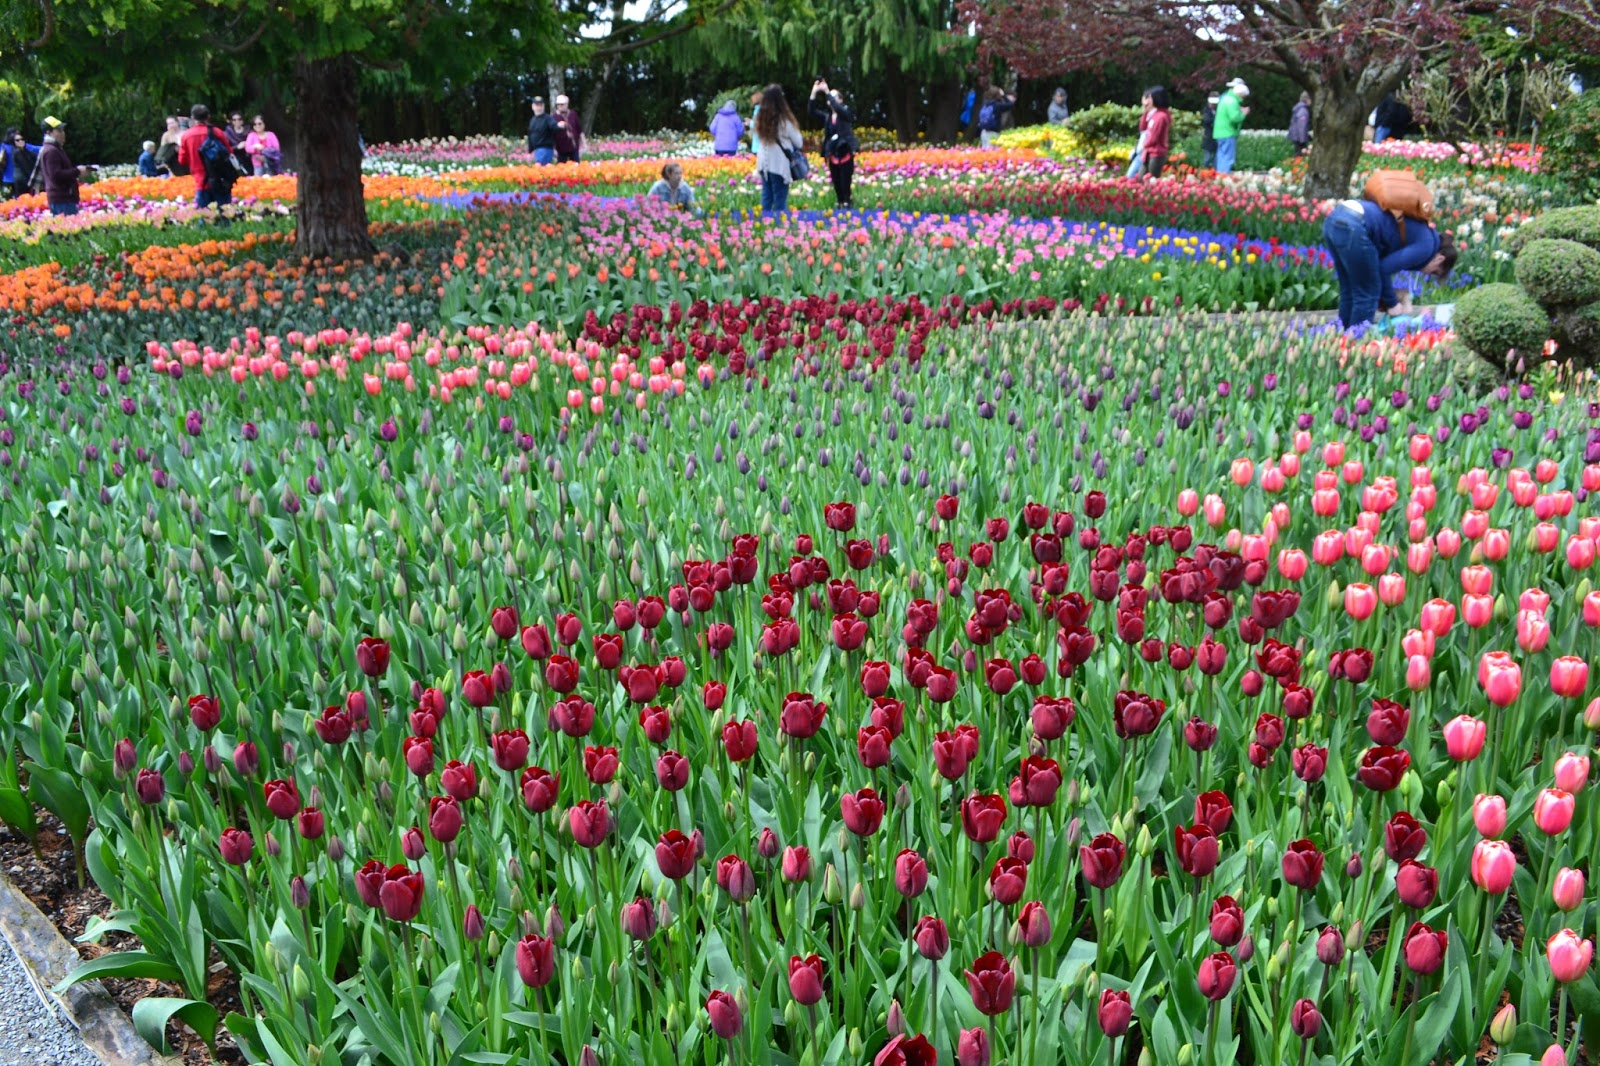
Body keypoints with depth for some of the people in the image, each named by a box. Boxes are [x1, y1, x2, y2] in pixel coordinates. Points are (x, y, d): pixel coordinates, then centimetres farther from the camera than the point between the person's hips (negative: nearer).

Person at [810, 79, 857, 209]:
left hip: (845, 155, -5)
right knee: (837, 186, 9)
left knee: (845, 187, -7)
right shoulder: (827, 116, 8)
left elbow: (837, 108, -24)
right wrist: (814, 92, -13)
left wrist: (827, 91, -25)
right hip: (833, 156, 5)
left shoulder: (846, 113, -3)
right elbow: (812, 111, -3)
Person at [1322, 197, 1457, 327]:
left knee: (1349, 292, 20)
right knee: (1368, 295, 5)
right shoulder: (1426, 245, 3)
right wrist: (1392, 303, 8)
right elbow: (1384, 268, -5)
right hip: (1352, 228, -9)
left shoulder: (1416, 233, 28)